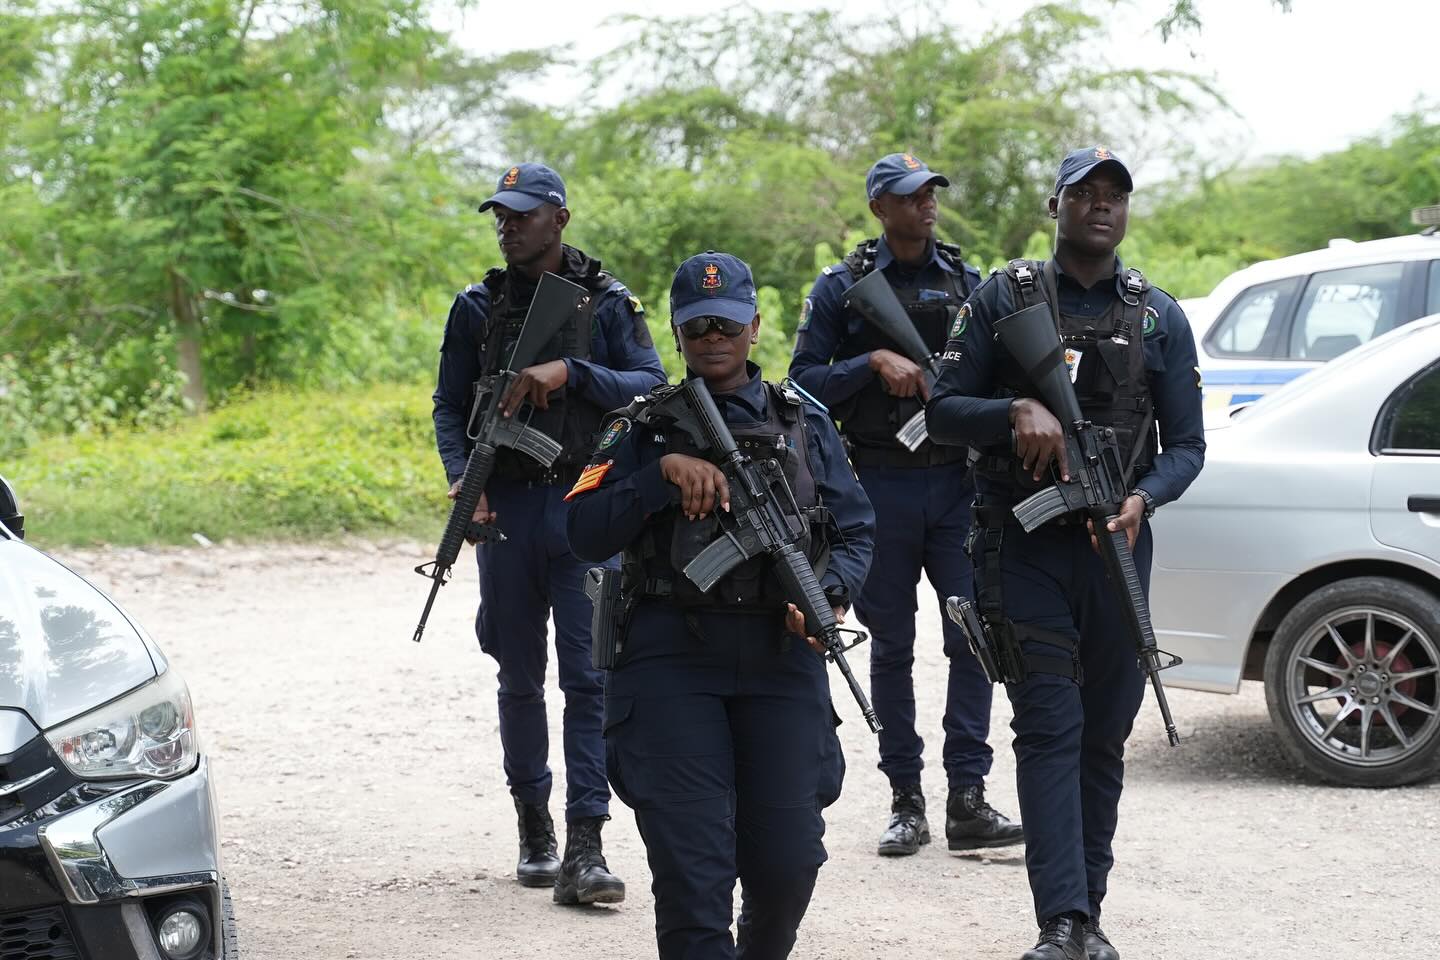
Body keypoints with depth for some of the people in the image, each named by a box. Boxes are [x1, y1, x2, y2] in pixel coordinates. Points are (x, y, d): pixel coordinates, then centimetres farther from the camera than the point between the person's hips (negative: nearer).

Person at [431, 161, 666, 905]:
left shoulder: (607, 303, 2)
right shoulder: (478, 307, 9)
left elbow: (652, 386, -4)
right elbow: (449, 405, 10)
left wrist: (571, 373, -18)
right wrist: (462, 477, -7)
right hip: (505, 508, 3)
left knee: (588, 676, -9)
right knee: (519, 678, 10)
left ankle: (584, 848, -11)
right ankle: (533, 831, 23)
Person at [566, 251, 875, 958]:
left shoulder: (804, 424, 14)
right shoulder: (644, 429, 8)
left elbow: (855, 531, 13)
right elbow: (585, 534, -2)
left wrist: (830, 595, -7)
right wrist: (664, 470, -14)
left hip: (781, 659, 2)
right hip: (672, 660, -2)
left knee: (789, 860, 1)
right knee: (691, 862, -8)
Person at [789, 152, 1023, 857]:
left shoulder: (967, 283, 10)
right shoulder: (842, 288, 3)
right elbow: (804, 382, -3)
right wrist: (874, 362, -16)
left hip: (957, 481, 2)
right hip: (882, 487, -1)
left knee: (973, 637, -6)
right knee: (891, 646, 5)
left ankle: (968, 801, -3)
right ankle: (906, 802, 12)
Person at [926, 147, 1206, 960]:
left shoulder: (1160, 318, 8)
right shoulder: (1004, 298, 3)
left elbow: (1186, 446, 5)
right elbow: (944, 411, 1)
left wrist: (1141, 499, -16)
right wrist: (1016, 411, -19)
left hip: (1116, 546, 3)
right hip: (1024, 546, -3)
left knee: (1105, 735, 8)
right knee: (1050, 729, -11)